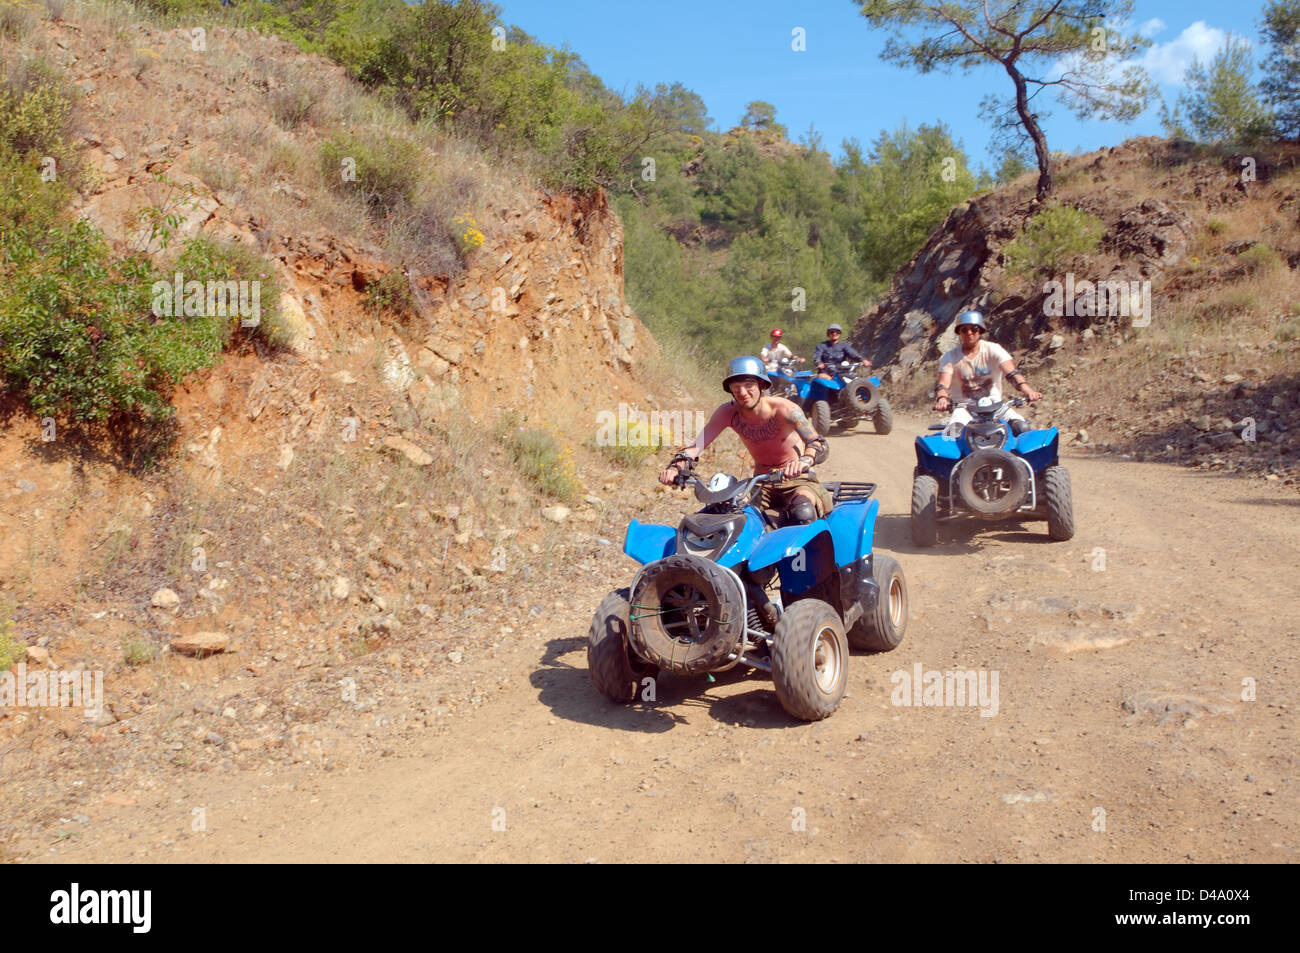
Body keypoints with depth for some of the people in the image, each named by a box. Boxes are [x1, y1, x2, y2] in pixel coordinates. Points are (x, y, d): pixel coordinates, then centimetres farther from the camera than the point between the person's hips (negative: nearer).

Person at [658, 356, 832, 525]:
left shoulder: (784, 408, -21)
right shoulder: (728, 412, -9)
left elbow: (820, 444, -32)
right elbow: (696, 446, -10)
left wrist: (804, 461, -56)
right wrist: (675, 467, -31)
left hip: (796, 479, -4)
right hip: (762, 482, 4)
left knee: (802, 514, -36)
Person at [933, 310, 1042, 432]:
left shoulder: (993, 349, -2)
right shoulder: (950, 357, 1)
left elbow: (1012, 372, -16)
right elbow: (943, 384, -12)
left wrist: (1027, 390, -37)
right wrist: (942, 398, -38)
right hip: (965, 407, 0)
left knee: (1022, 427, -24)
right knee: (953, 430, -32)